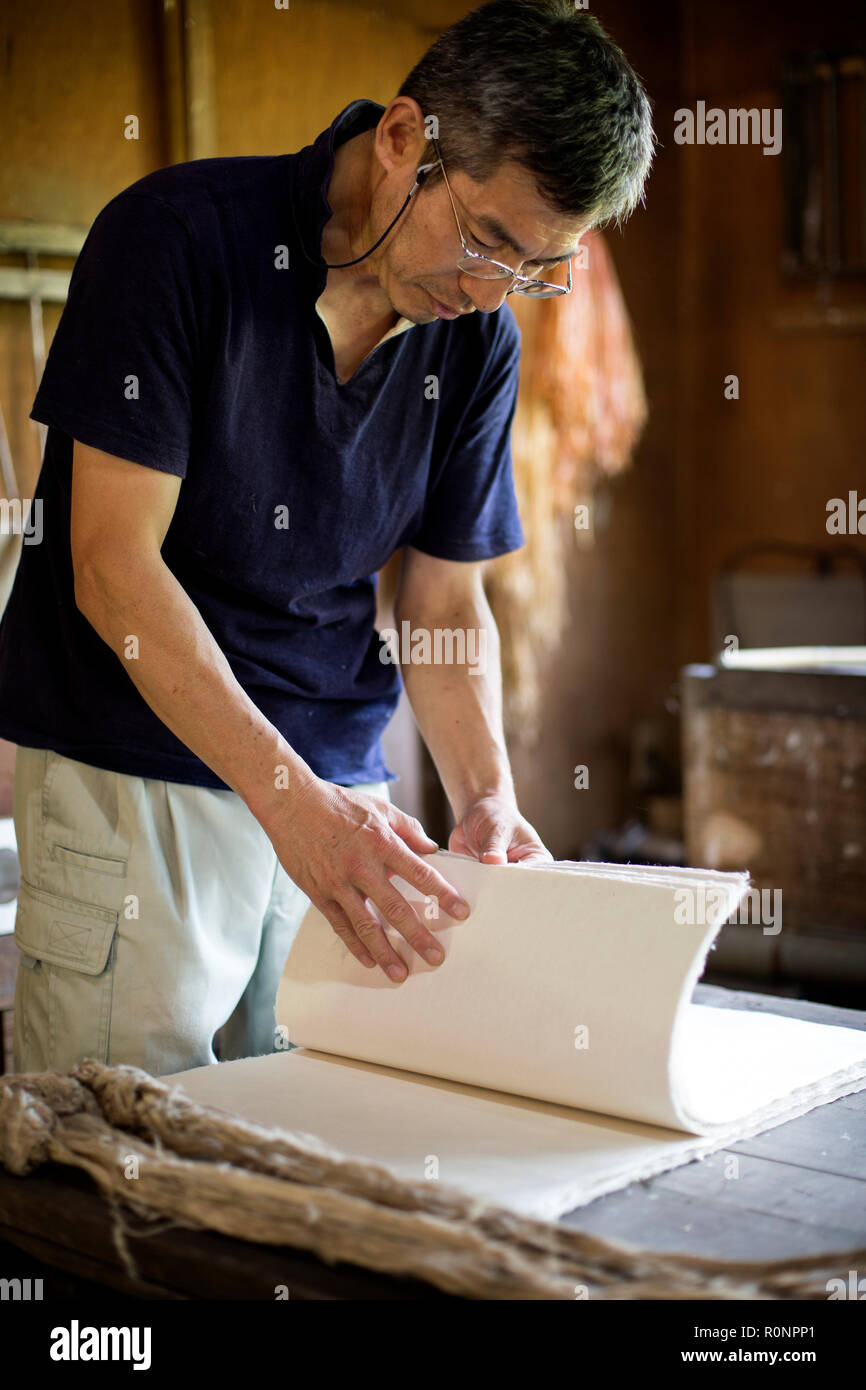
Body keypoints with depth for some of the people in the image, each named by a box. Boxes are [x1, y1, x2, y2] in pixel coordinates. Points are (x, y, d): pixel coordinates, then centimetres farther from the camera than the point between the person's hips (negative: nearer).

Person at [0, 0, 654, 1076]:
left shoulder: (480, 340, 3)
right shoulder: (180, 235, -13)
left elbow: (445, 602, 9)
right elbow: (114, 566, -18)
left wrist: (487, 799, -8)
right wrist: (288, 795, -26)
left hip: (339, 785, 5)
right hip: (133, 770, -4)